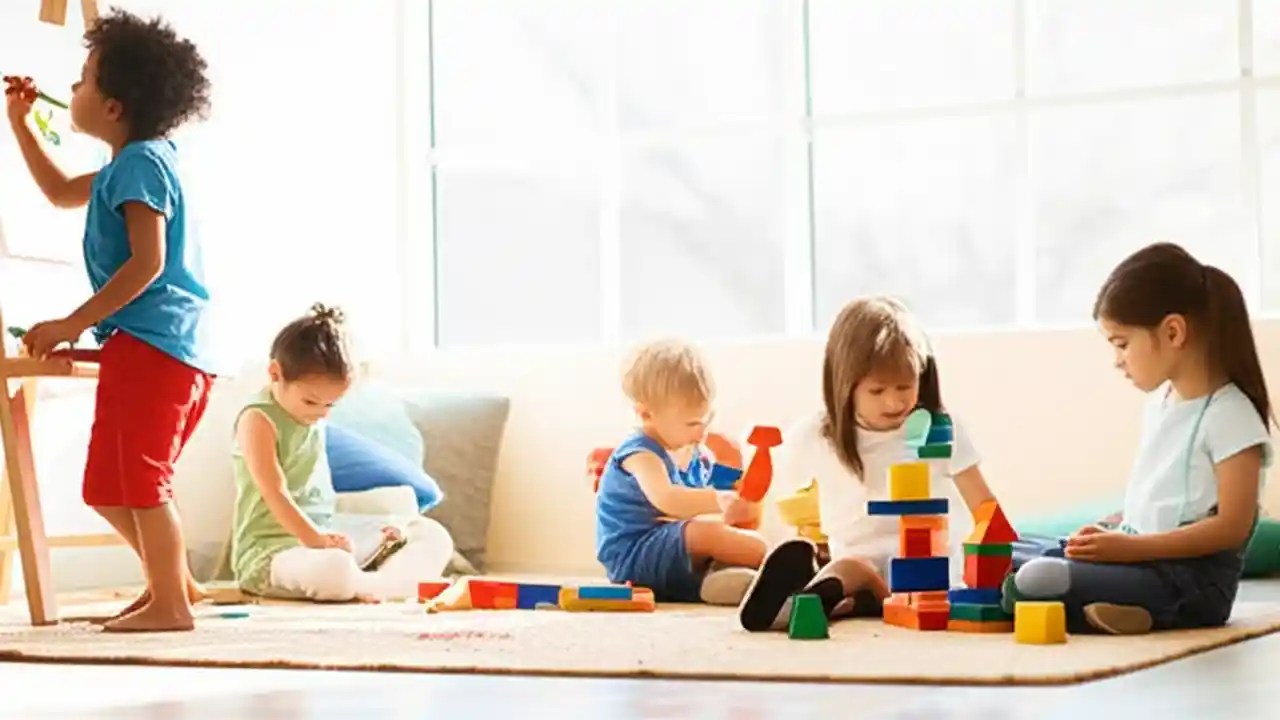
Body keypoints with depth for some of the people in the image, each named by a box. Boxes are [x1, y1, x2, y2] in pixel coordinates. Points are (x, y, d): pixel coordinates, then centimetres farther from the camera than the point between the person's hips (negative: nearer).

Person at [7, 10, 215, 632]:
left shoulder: (140, 164, -12)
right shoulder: (134, 163, 19)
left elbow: (148, 263, -21)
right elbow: (61, 192, 36)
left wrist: (73, 324, -19)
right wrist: (19, 125, 31)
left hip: (151, 343, -10)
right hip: (171, 347, 10)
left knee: (137, 478, -7)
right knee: (108, 485, 16)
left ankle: (169, 603, -2)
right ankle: (173, 578, 23)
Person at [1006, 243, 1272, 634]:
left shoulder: (1229, 415, -12)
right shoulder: (1160, 400, 13)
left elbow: (1232, 526, -17)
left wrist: (1130, 546, -19)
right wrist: (1109, 532, 3)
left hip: (1190, 579, -10)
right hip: (1137, 556, 10)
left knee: (1035, 584, -29)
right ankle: (1105, 608, -11)